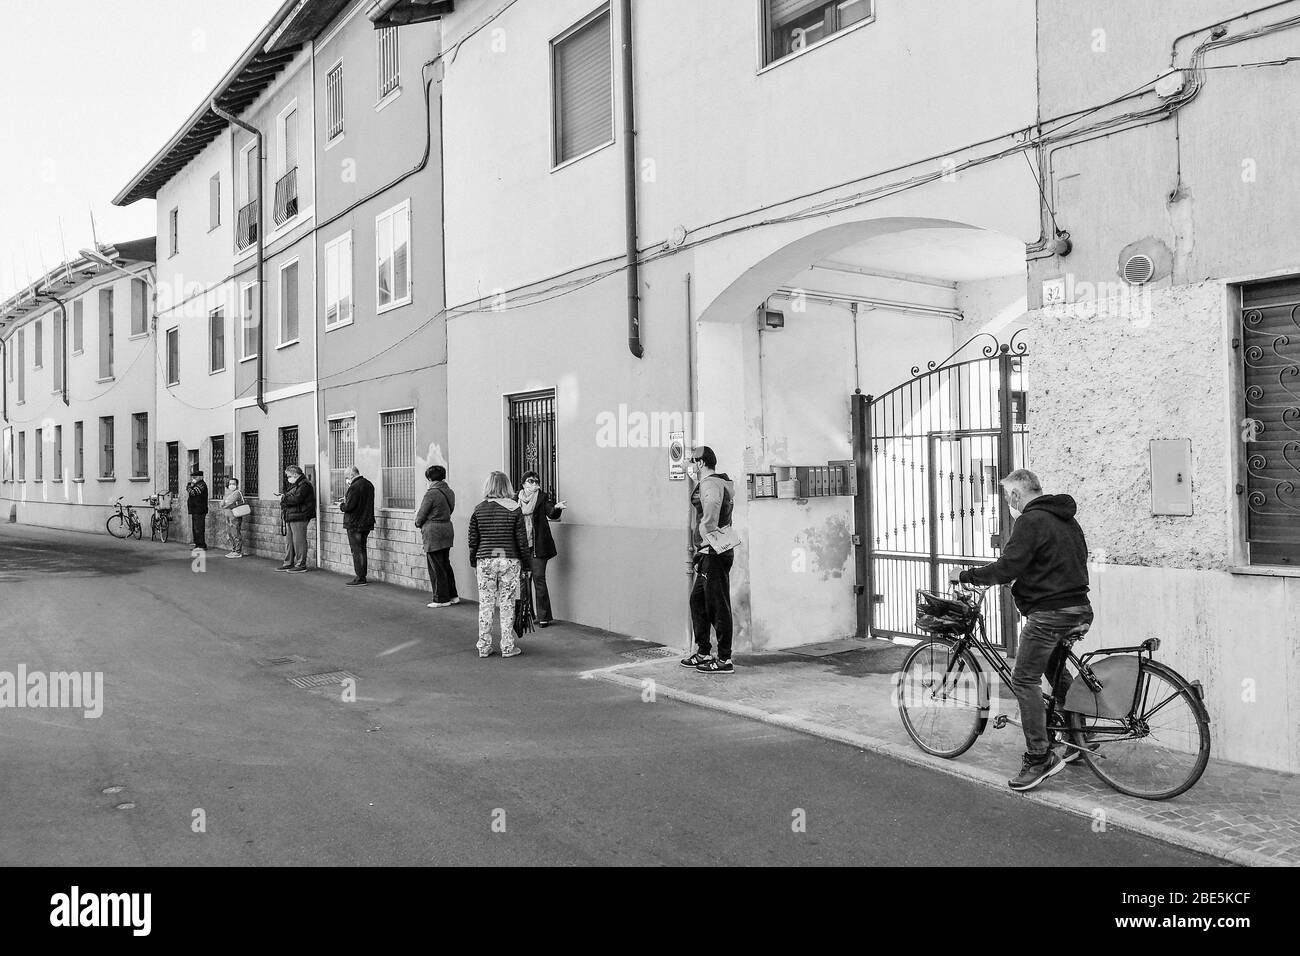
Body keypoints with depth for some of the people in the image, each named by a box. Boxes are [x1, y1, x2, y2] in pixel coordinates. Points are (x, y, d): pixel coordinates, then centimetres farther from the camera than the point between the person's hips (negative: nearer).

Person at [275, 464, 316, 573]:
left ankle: (301, 565, -3)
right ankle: (288, 563, 23)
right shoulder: (294, 485, 21)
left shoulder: (304, 485, -13)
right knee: (289, 541, 15)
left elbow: (296, 499, -23)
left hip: (298, 517, -11)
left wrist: (283, 498, -11)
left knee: (299, 541, -7)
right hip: (290, 517, 11)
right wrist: (282, 494, 7)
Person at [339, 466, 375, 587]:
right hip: (366, 522, 9)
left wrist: (342, 506, -1)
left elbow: (349, 507, -22)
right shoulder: (368, 484, 9)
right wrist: (347, 500, 16)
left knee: (357, 551, -2)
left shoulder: (354, 487, -20)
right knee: (362, 549, 16)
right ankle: (362, 577, 22)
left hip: (354, 524, -9)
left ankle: (360, 579, 0)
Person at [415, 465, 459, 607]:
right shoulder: (449, 492, 9)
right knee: (446, 565, 17)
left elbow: (420, 516, -10)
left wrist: (418, 522, 13)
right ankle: (453, 596, 22)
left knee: (436, 568, 1)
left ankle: (441, 599, 7)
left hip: (433, 533, -8)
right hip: (447, 529, 8)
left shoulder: (431, 494, -16)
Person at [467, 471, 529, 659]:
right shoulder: (514, 509, -5)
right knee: (507, 604, 5)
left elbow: (473, 539, 4)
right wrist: (524, 559, 8)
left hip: (485, 560, 1)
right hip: (509, 559, -1)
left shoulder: (479, 509, 0)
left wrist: (473, 560, 16)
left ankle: (484, 647, 14)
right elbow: (521, 538, -3)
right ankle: (508, 647, 10)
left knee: (485, 604, 9)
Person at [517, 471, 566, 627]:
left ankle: (544, 617, 0)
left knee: (539, 578, -6)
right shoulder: (517, 498, 9)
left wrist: (557, 508, -31)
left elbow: (552, 515, -11)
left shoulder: (542, 497, 1)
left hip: (537, 545, -3)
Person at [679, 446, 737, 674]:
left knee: (718, 606, -5)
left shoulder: (710, 484, -13)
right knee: (697, 600, 16)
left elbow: (710, 516, -25)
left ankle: (724, 660, 0)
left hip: (714, 552, -11)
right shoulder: (721, 482, 20)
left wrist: (705, 545, -22)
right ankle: (703, 653, 24)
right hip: (711, 553, 11)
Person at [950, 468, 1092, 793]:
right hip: (1080, 611, 10)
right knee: (1055, 669, 27)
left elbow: (1006, 568, -20)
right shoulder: (1068, 520, 15)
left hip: (1049, 613, -10)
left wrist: (965, 575, -7)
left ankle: (1039, 758, -3)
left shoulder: (1031, 521, -13)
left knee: (1025, 680, -4)